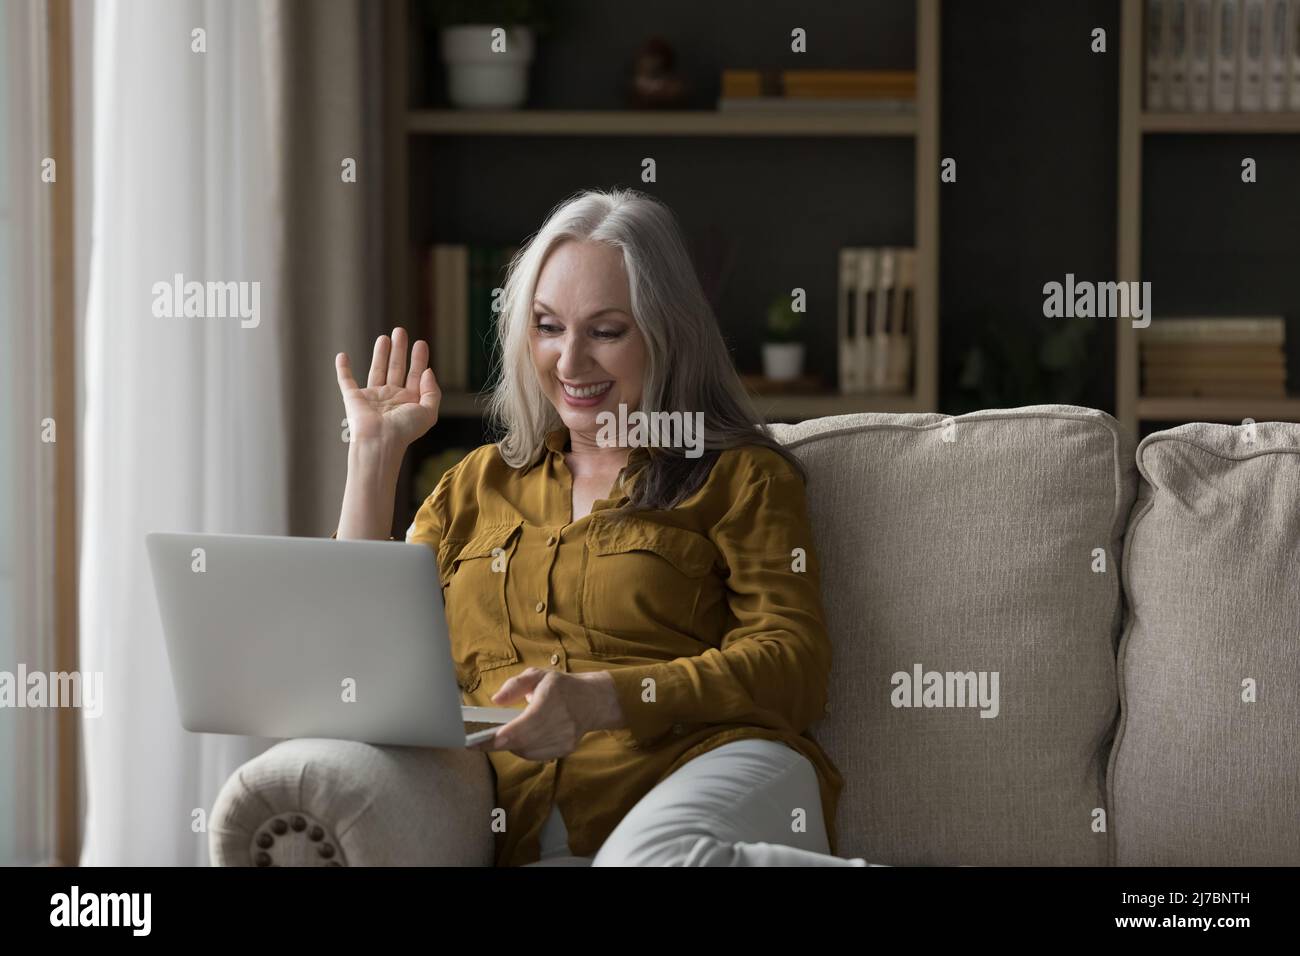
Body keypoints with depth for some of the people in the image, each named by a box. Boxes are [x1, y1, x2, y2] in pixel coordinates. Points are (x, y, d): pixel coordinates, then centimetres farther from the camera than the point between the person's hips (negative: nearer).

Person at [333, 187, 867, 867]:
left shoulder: (739, 476, 14)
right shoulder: (477, 485, 27)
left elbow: (795, 665, 2)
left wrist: (603, 698, -13)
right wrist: (374, 450, 18)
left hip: (706, 768, -5)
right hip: (522, 813, 5)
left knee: (652, 854, -45)